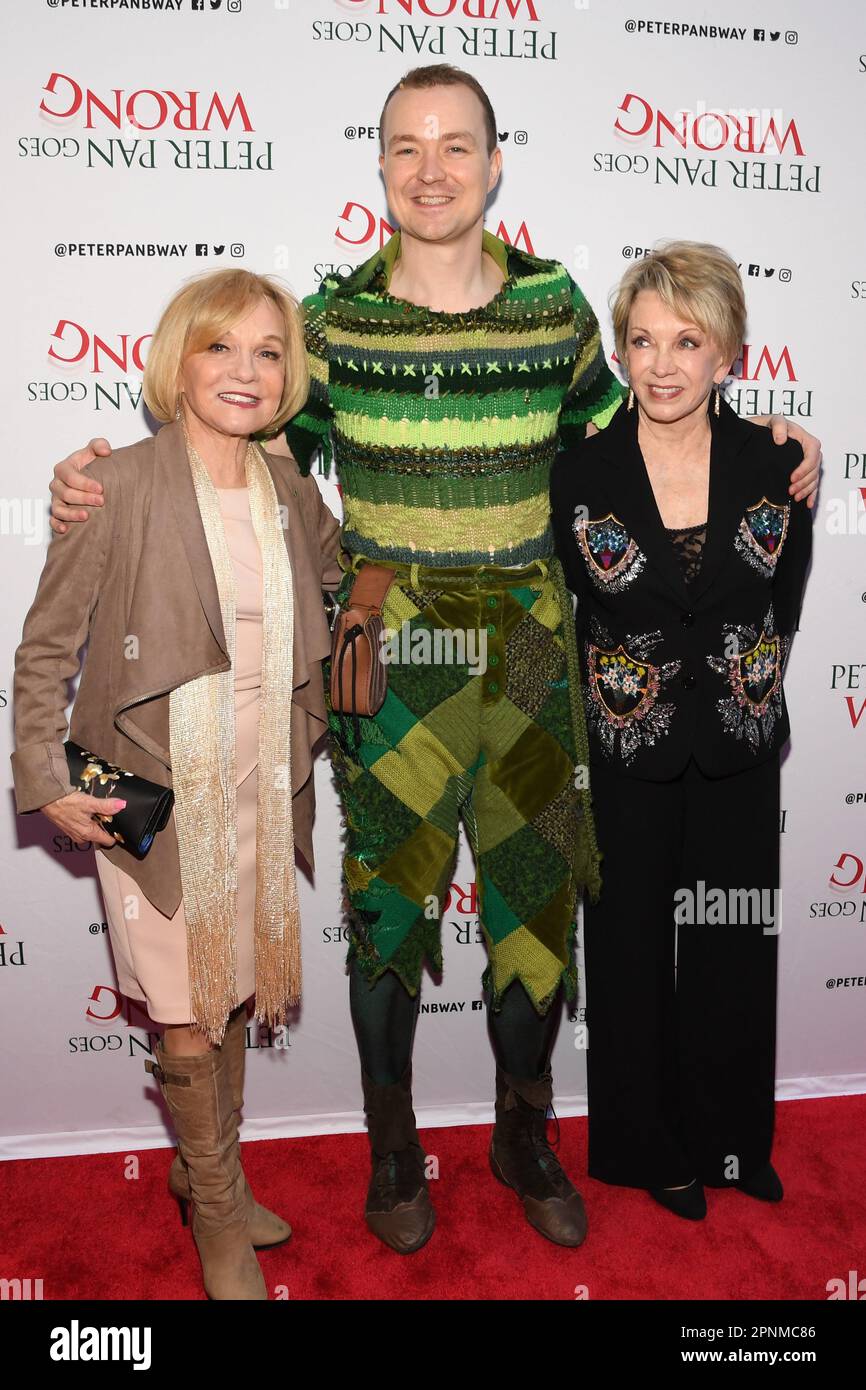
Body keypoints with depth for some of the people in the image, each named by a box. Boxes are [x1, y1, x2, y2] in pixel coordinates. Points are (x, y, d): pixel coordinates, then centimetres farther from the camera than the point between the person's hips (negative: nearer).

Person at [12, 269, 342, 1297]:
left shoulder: (290, 489, 3)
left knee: (232, 1000, 18)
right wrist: (45, 782, -11)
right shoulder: (118, 488, -12)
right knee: (184, 1023, 6)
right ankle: (220, 1215, 32)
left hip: (261, 798, 5)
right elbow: (46, 646, -7)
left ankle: (203, 1173, 43)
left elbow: (344, 580, 24)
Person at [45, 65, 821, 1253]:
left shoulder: (552, 299, 2)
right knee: (387, 893, 8)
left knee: (536, 887, 10)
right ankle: (393, 1147, 32)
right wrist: (108, 485, -8)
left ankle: (525, 1138, 35)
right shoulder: (335, 314, -2)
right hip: (388, 645, -1)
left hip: (526, 641, 2)